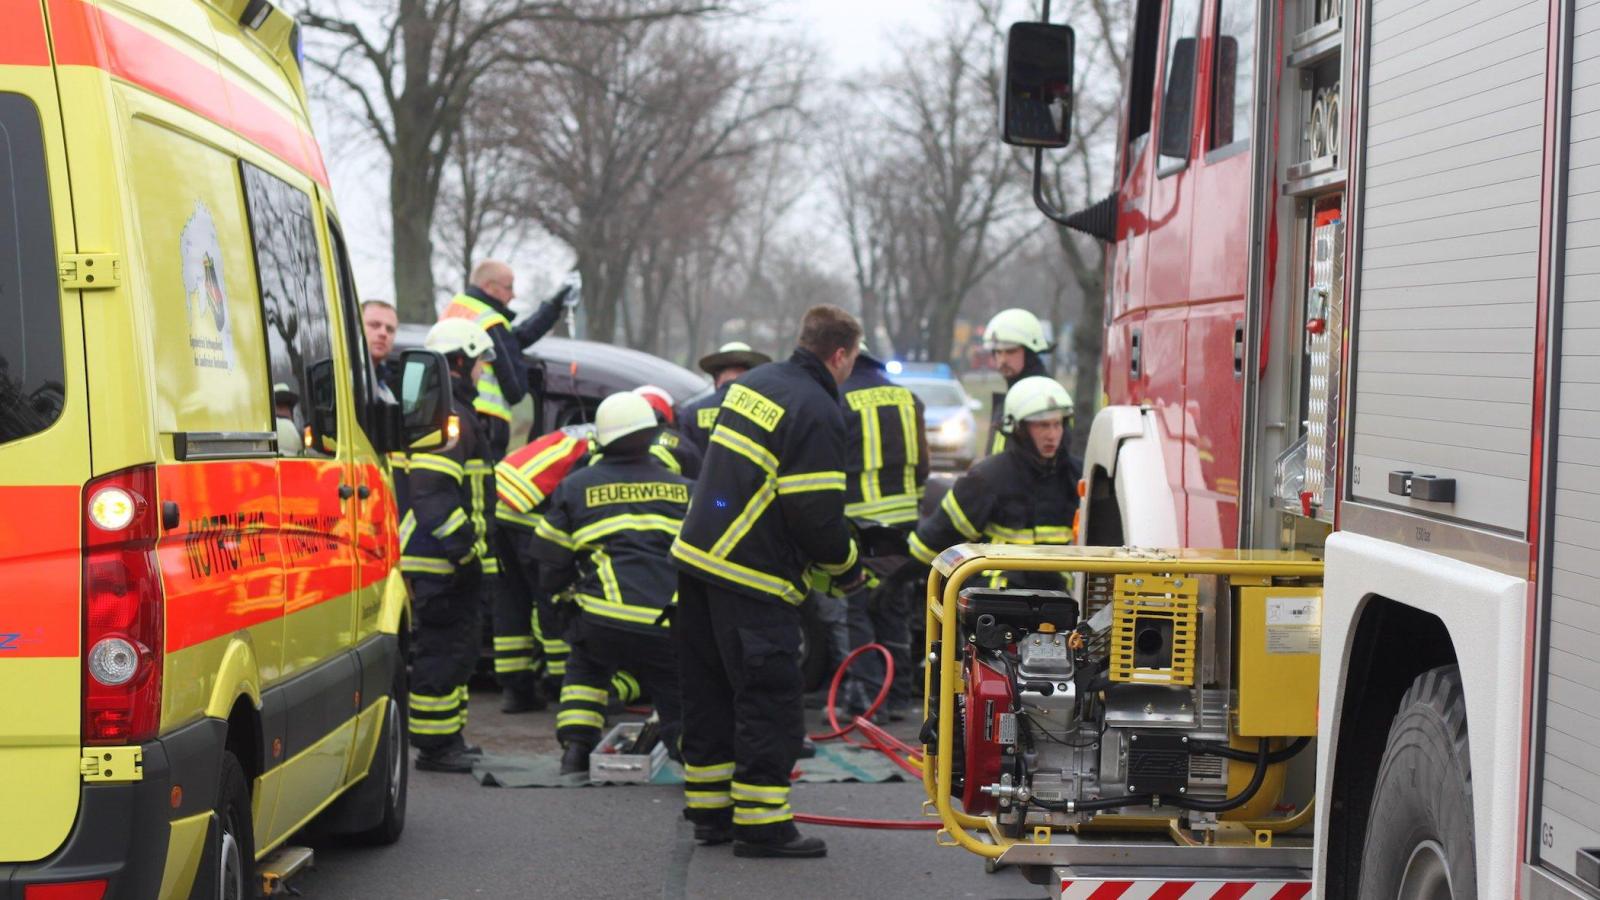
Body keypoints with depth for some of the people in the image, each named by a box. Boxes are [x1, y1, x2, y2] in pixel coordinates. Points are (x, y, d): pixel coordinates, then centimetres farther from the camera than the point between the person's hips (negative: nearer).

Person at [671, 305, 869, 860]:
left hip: (697, 558, 9)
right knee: (769, 701, -2)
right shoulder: (816, 412, -14)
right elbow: (816, 514, -18)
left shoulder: (752, 383, 12)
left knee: (709, 694, 14)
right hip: (752, 581, -9)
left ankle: (710, 812, 22)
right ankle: (761, 825, 0)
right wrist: (848, 569, 0)